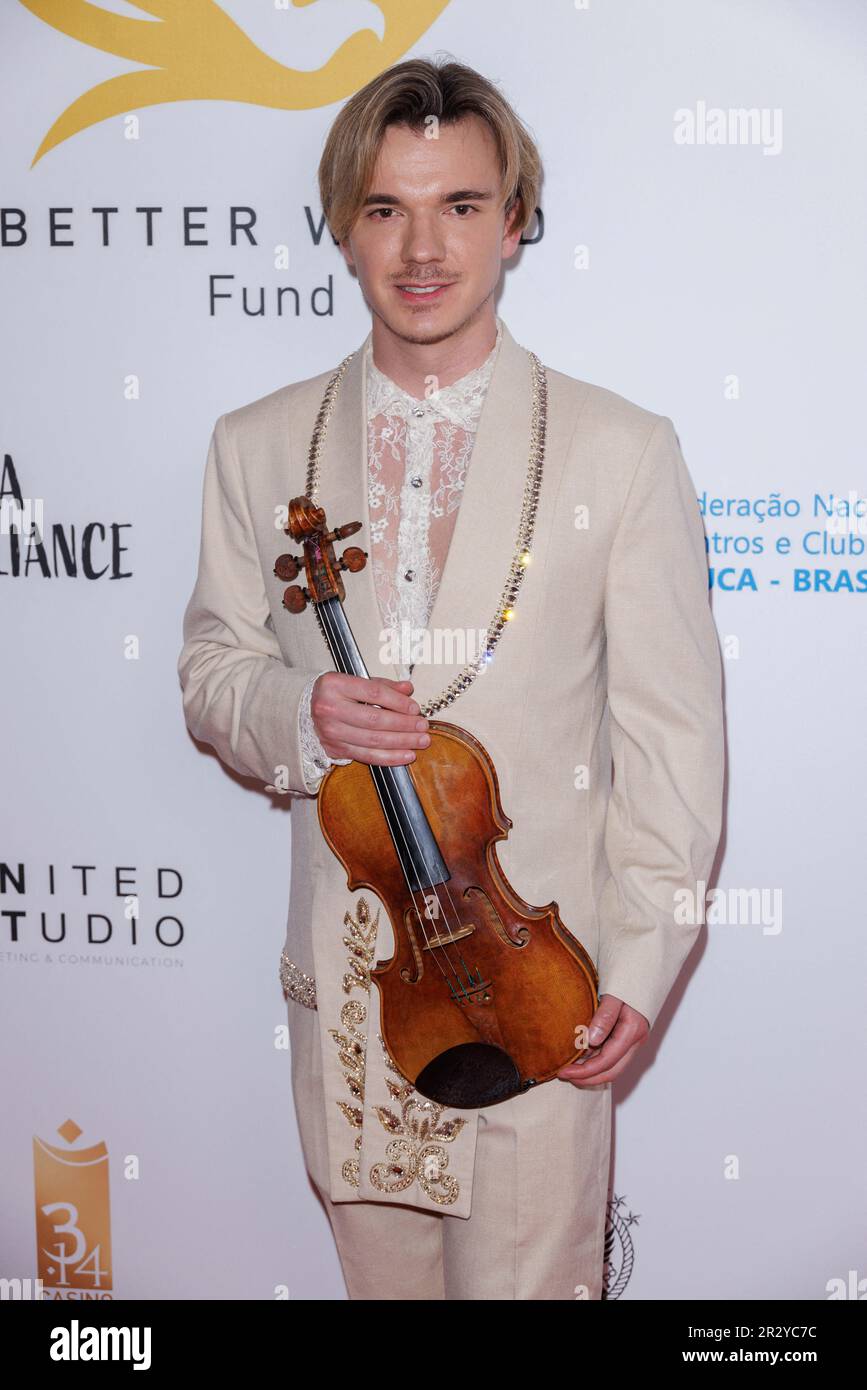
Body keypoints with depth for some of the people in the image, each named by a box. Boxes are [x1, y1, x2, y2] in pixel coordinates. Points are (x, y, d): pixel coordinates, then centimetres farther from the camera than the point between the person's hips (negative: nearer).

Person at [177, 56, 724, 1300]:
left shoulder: (623, 451, -6)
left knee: (529, 1277, 9)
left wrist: (641, 966, -9)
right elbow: (213, 665, 10)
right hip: (345, 966, 3)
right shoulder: (257, 447, 3)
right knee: (380, 1270, 20)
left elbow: (672, 733, -5)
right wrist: (296, 714, -14)